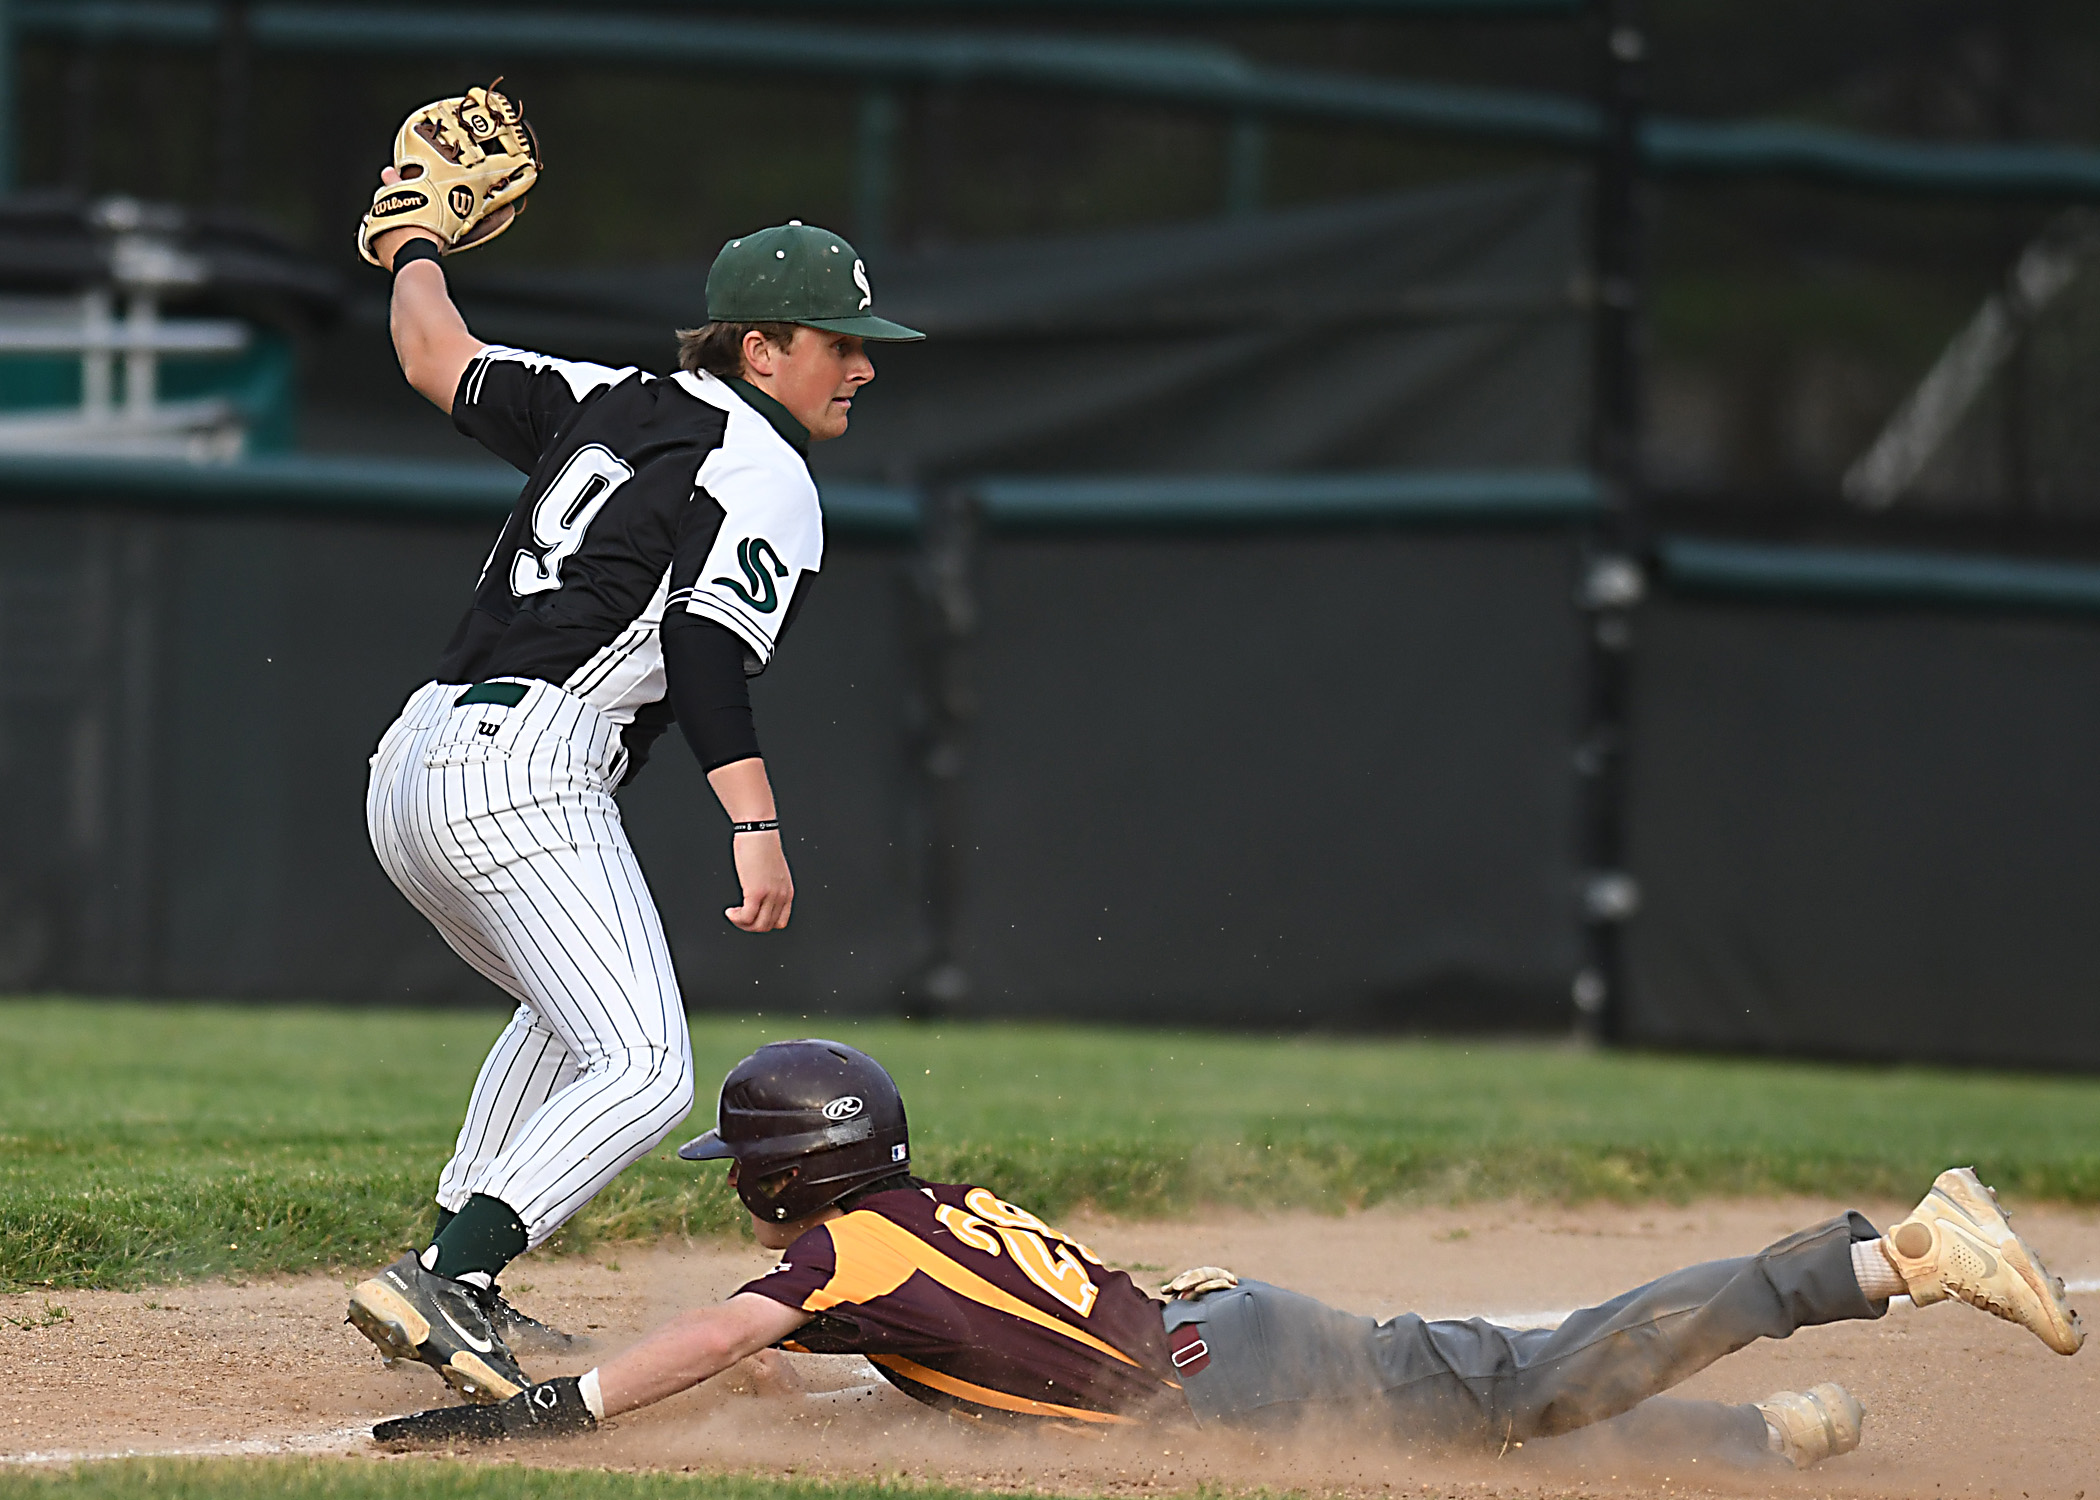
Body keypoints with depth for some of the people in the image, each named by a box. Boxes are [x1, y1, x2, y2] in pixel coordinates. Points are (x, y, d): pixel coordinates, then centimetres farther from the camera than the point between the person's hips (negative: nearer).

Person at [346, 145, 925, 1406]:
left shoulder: (610, 405, 19)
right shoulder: (767, 479, -3)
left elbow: (440, 361, 28)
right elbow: (706, 648, -18)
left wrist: (414, 252, 47)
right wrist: (757, 825, -27)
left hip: (412, 765, 9)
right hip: (521, 771, -9)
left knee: (573, 1009, 30)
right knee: (643, 1073, -15)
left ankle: (453, 1283, 23)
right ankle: (445, 1285, -30)